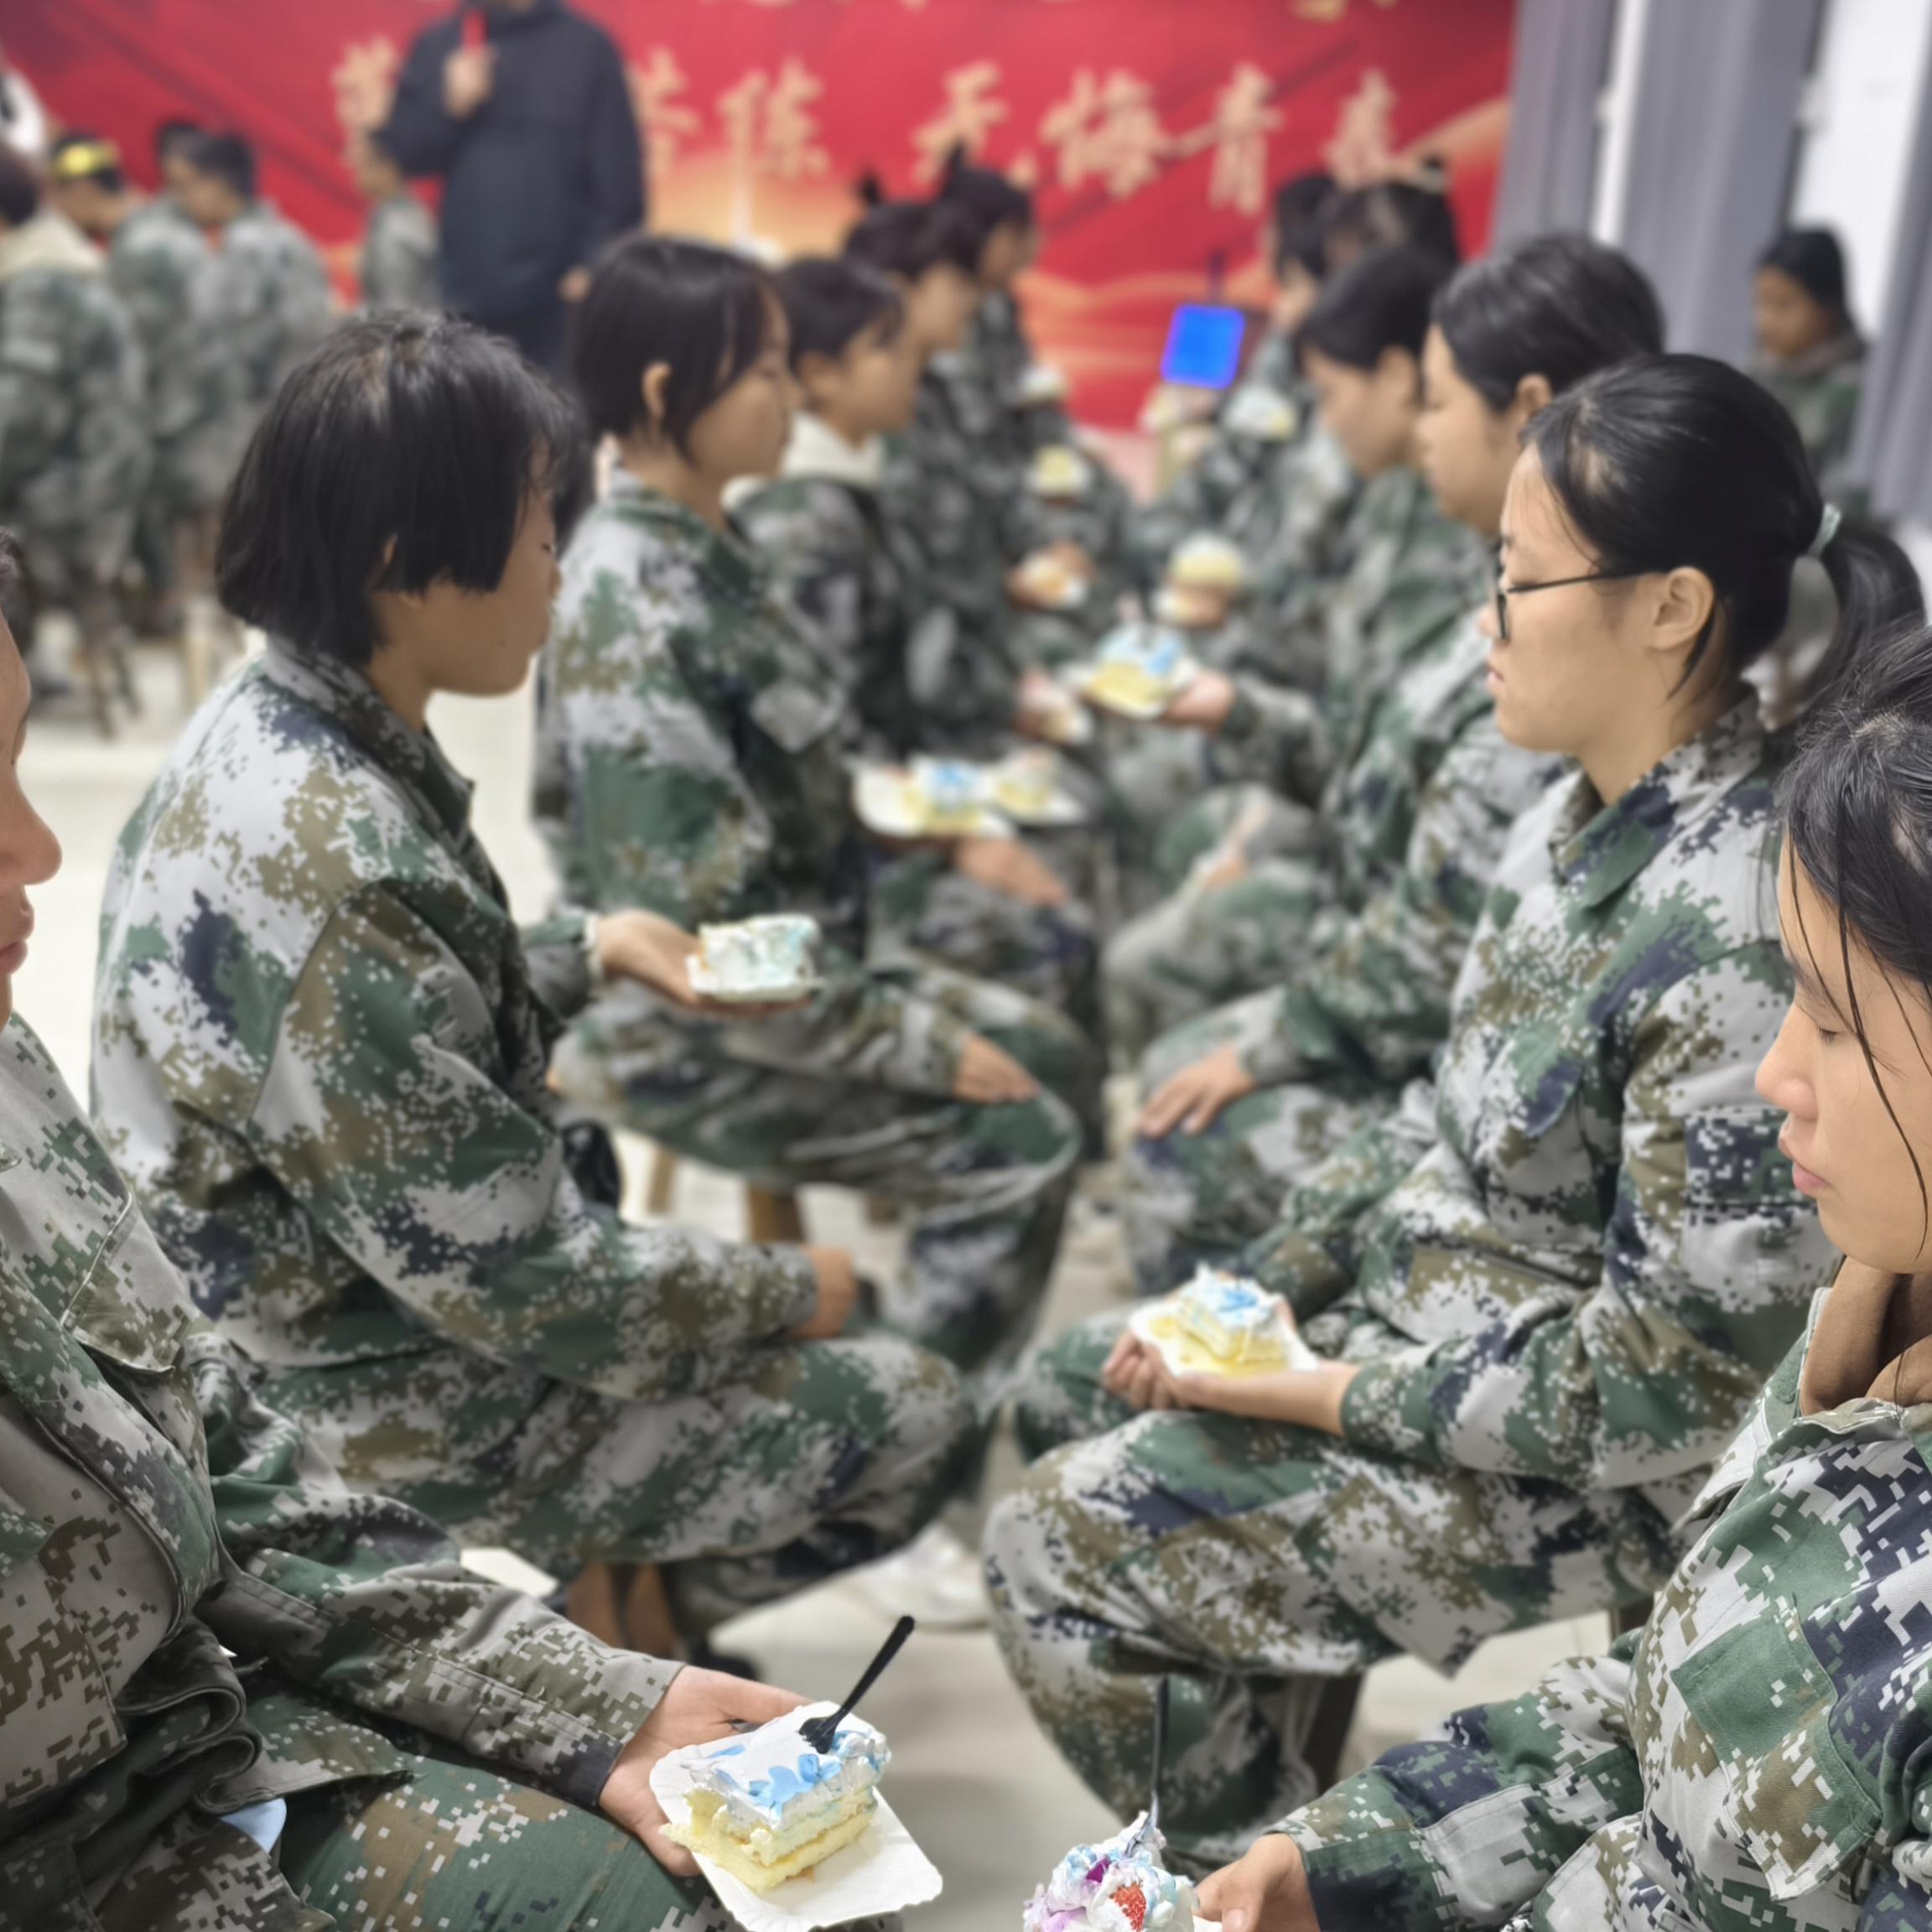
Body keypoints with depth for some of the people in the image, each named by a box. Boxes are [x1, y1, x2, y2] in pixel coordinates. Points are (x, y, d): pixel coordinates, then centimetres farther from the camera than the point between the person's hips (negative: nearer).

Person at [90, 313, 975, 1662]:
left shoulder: (273, 729, -4)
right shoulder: (333, 867, -33)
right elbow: (521, 1283, -26)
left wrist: (584, 952, 6)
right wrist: (788, 1290, -11)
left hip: (336, 1307, 9)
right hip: (390, 1419, -9)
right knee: (912, 1416, 1)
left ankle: (589, 1598, 23)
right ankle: (593, 1617, 14)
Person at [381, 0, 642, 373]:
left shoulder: (587, 45, 1)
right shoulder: (437, 45, 10)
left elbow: (619, 172, -3)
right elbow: (398, 155, 8)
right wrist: (449, 106, -9)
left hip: (559, 298, -3)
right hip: (465, 295, 3)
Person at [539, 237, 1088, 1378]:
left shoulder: (707, 547, 3)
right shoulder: (633, 612, -25)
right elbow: (700, 935, -27)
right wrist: (920, 1045, -20)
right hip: (691, 1034, -9)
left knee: (1053, 1056, 13)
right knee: (1019, 1142, -11)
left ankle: (927, 1344, 22)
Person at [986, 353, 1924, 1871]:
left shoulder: (1740, 923, -31)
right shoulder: (1595, 812, -4)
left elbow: (1664, 1386, -26)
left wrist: (1322, 1393, -19)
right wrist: (1259, 1289, 1)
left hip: (1591, 1460, -8)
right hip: (1431, 1313, 8)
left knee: (1061, 1544, -8)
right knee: (1069, 1393, 15)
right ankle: (1268, 1745, 31)